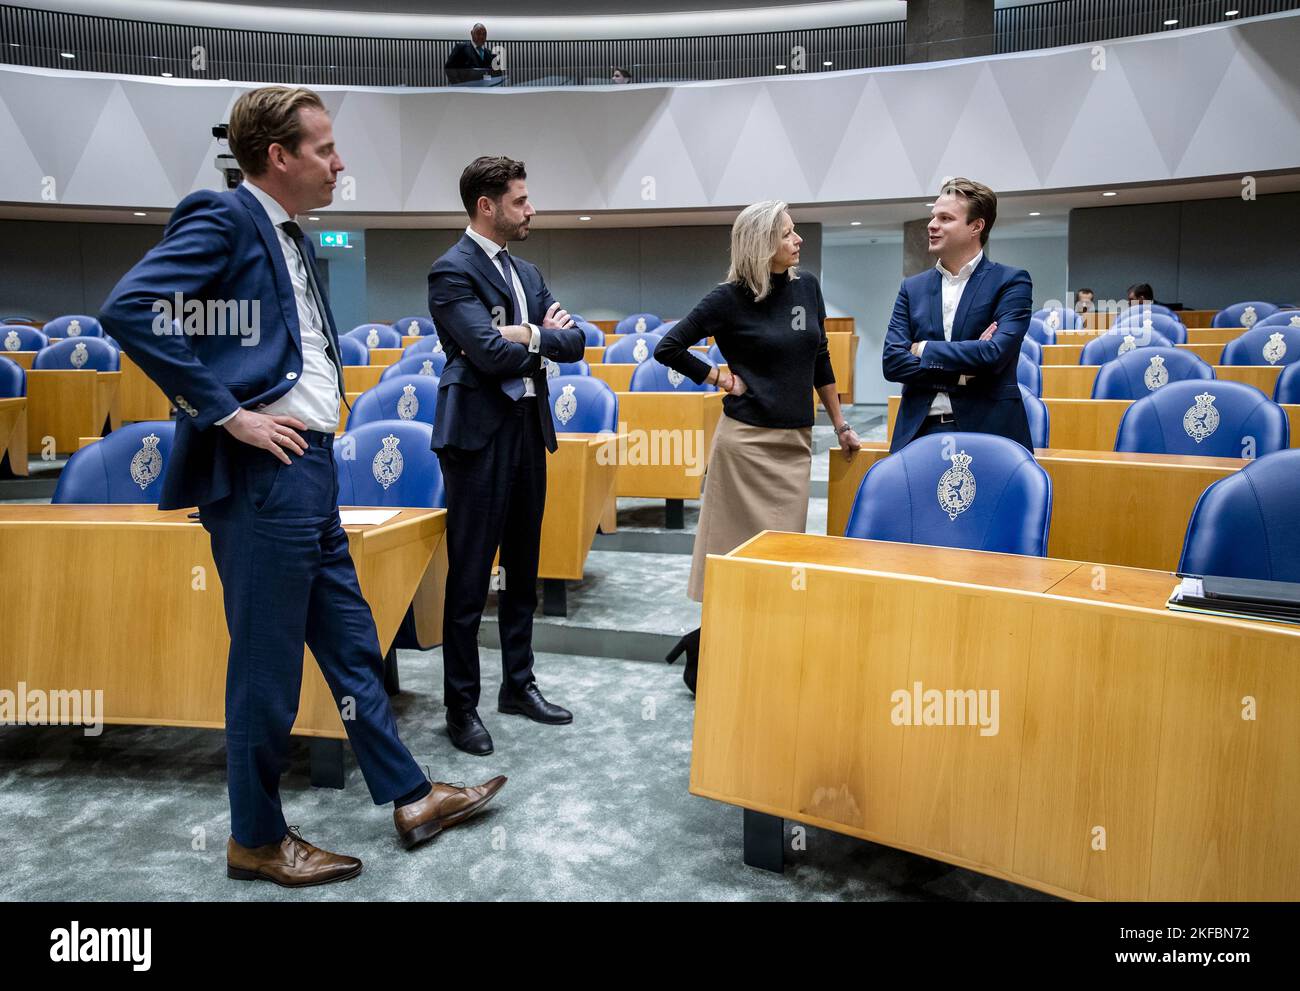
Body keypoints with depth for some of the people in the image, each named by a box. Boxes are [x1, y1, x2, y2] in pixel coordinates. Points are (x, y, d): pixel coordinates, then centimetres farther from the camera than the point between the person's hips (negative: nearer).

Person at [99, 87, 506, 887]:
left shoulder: (293, 236, 17)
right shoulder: (224, 217, -9)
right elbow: (129, 309, -22)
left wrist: (321, 415, 13)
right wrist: (228, 413, -20)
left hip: (309, 468, 9)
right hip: (261, 473, -9)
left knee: (352, 645, 15)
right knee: (268, 667, 3)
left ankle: (410, 799, 28)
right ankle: (257, 839, 21)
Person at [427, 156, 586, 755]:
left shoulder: (527, 273, 15)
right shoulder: (452, 270, -9)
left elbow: (573, 343, 6)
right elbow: (490, 352, -21)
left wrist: (532, 334, -12)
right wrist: (543, 338, -4)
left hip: (528, 428, 8)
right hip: (480, 432, -8)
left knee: (522, 570, 15)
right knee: (469, 578, 1)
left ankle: (518, 684, 29)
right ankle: (461, 706, 13)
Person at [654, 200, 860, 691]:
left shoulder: (806, 287, 7)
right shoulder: (730, 298, -8)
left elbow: (820, 361, 15)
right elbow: (667, 348, -5)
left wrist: (840, 425, 15)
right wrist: (717, 376, -4)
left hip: (796, 442, 6)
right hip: (747, 440, -6)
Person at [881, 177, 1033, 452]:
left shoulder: (1011, 282, 0)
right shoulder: (913, 288, 11)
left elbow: (995, 353, -14)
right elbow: (892, 361, 1)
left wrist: (925, 350, -6)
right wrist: (959, 373, -10)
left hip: (987, 432, -3)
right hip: (920, 432, 3)